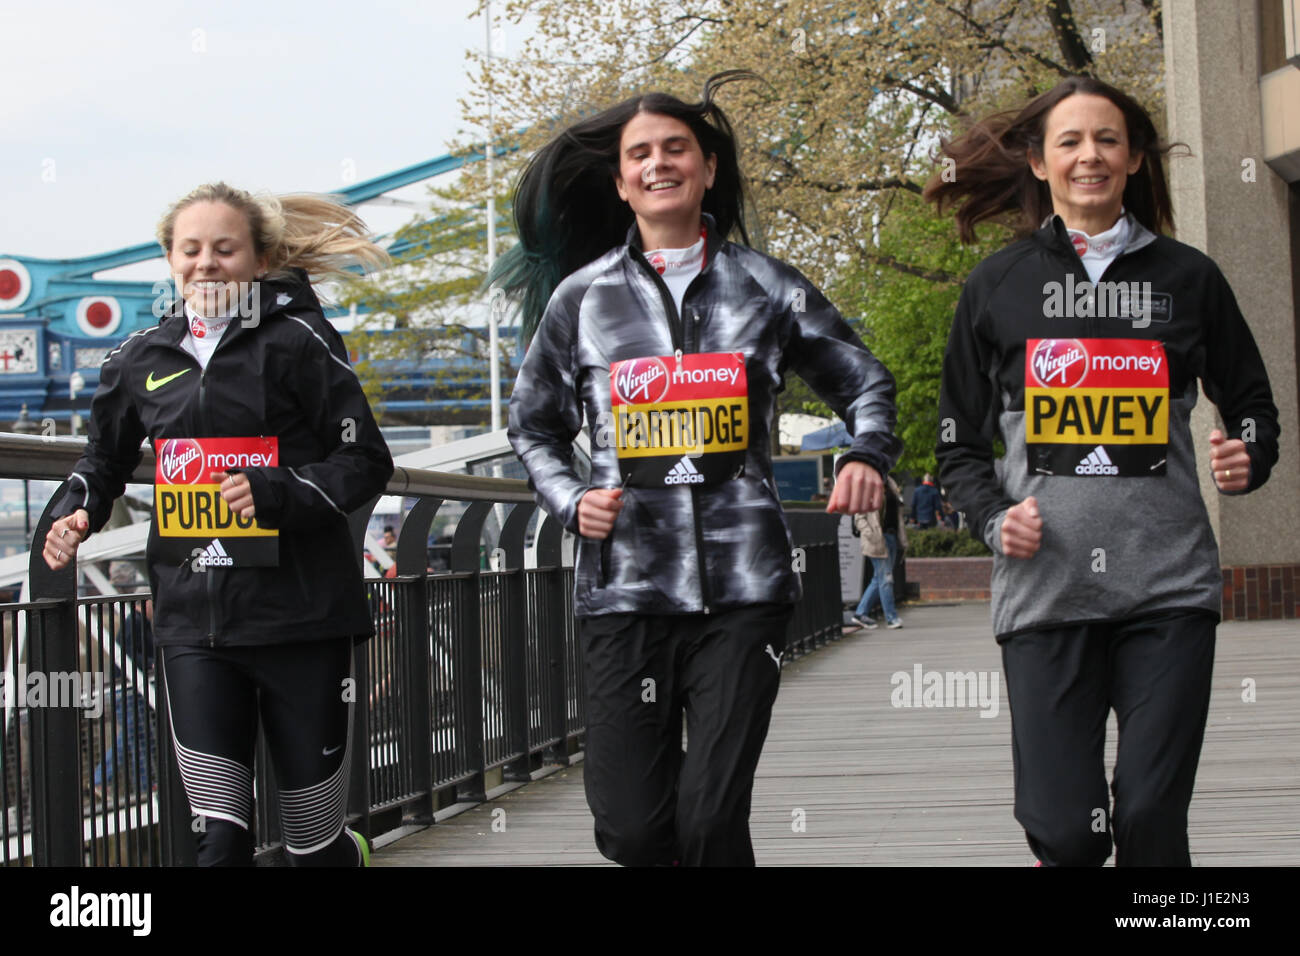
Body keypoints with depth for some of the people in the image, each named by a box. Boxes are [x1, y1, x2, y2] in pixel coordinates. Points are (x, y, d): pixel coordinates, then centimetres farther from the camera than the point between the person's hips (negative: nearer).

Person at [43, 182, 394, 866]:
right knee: (220, 841, -6)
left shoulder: (295, 342, -4)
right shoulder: (143, 359, 10)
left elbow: (366, 462, -4)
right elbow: (104, 459, 25)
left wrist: (276, 493, -20)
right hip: (193, 625, 3)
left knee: (315, 846, 8)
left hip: (299, 619, -3)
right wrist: (76, 513, 5)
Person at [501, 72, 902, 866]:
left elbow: (865, 383, 18)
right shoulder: (580, 298, 11)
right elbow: (535, 426, 21)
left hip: (743, 584, -1)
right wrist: (571, 500, 1)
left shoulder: (764, 287, 9)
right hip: (625, 587, 1)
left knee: (711, 817, -12)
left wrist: (867, 457, -3)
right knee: (631, 827, -1)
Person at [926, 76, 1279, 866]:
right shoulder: (997, 287, 9)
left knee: (1152, 821, -4)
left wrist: (1248, 461, -4)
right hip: (1046, 587, 0)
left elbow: (1252, 407, 18)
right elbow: (960, 444, 14)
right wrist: (994, 517, -5)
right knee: (1064, 831, -7)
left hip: (1168, 588, 0)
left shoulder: (1188, 278, 10)